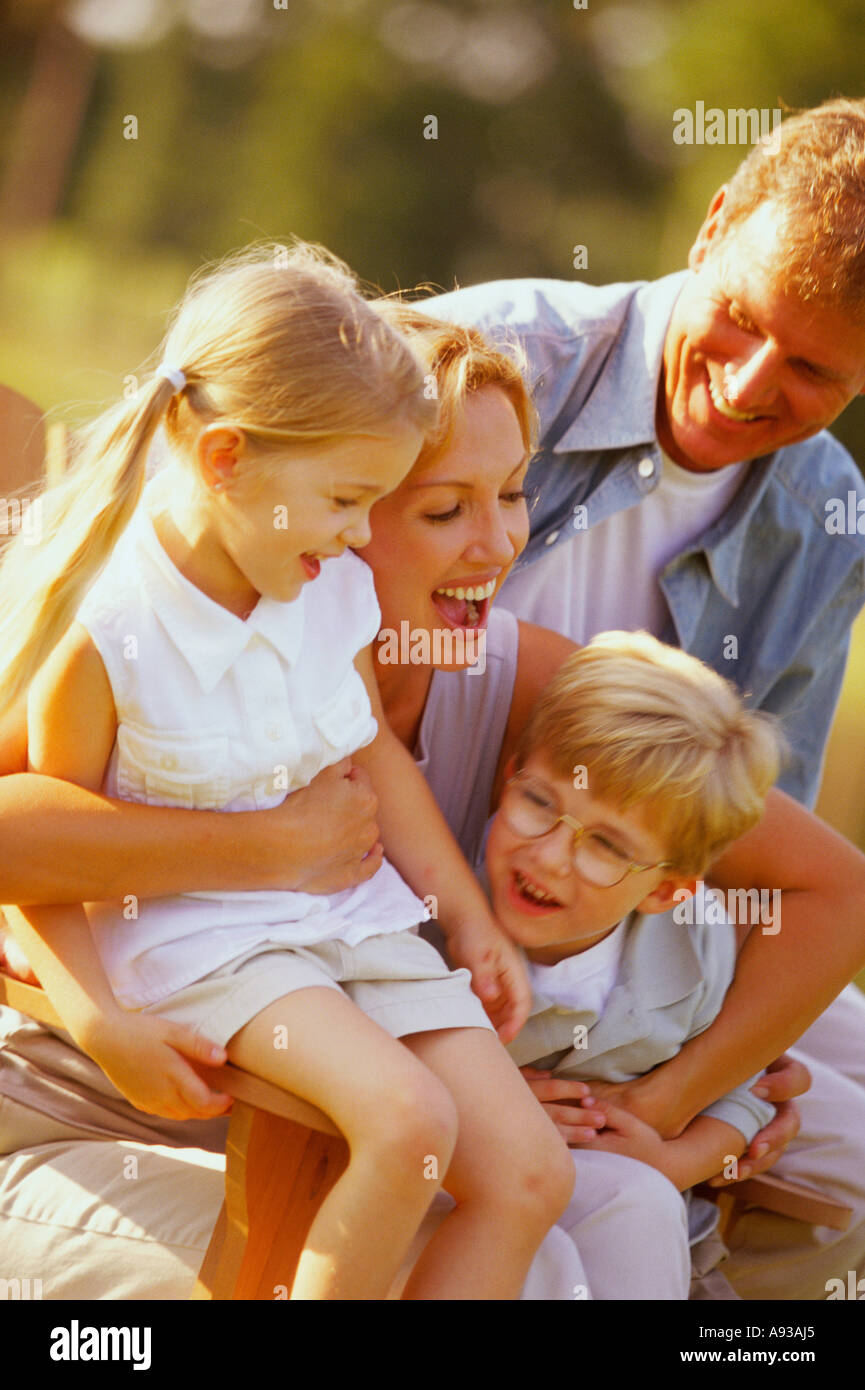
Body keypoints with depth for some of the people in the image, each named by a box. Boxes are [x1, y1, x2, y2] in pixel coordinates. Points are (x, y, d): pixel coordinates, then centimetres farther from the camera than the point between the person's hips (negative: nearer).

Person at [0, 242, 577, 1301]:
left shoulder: (334, 587, 0)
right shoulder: (100, 635, -18)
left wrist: (471, 922, 17)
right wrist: (102, 1026, -19)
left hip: (355, 915, 7)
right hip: (194, 935, -7)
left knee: (529, 1173, -8)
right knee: (407, 1118, -31)